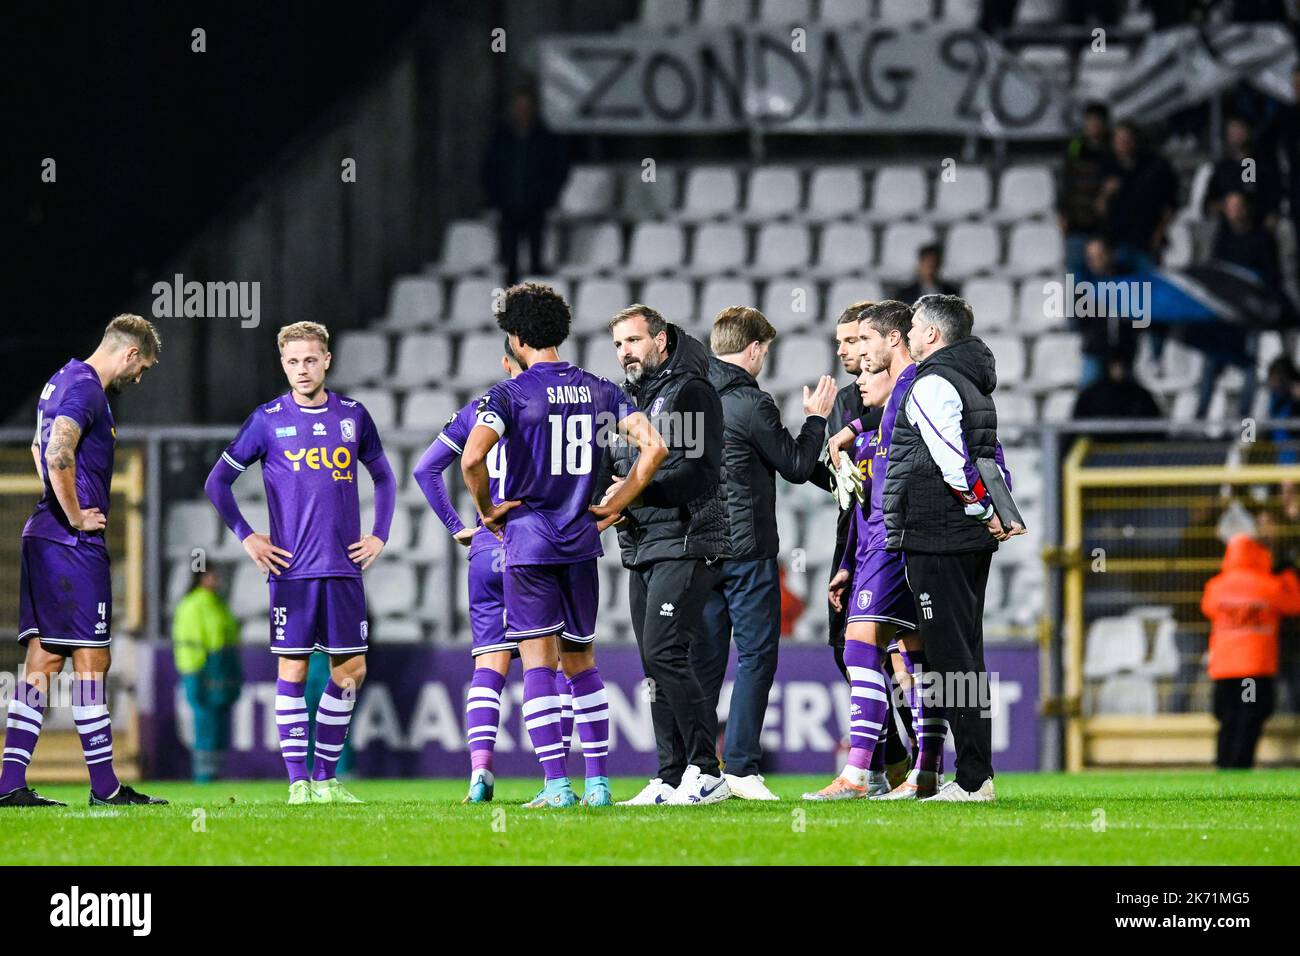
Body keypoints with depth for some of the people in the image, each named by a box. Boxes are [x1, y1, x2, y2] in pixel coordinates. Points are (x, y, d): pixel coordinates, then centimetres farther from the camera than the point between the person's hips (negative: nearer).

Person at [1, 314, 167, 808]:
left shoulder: (63, 380, 18)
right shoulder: (86, 389, -13)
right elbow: (58, 456, -29)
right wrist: (76, 516, -17)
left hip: (42, 539, 10)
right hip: (73, 545, -10)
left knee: (43, 659, 7)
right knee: (91, 660, -5)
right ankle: (105, 787, -2)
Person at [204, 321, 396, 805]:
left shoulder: (353, 416, 9)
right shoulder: (268, 420, 0)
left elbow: (383, 476, 22)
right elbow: (217, 482, 5)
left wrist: (379, 535, 11)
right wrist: (247, 538, -2)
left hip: (344, 566, 3)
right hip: (292, 568, -3)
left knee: (351, 670, 2)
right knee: (293, 669, -3)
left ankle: (326, 779, 12)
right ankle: (298, 781, 1)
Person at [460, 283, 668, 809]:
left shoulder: (508, 394, -7)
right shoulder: (599, 390, 7)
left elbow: (473, 458, -22)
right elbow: (654, 446, 1)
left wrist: (487, 509, -6)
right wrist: (614, 506, 8)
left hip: (528, 543, -5)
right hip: (581, 546, 5)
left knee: (538, 663, -2)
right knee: (581, 662, 14)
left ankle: (556, 784, -8)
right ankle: (598, 781, 11)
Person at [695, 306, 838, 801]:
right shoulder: (750, 403, -13)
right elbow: (796, 467, -4)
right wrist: (816, 418, 10)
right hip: (746, 550, -7)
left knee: (704, 657, 10)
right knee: (755, 654, -1)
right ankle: (741, 767, -7)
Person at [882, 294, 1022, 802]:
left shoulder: (931, 384, -11)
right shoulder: (973, 385, 19)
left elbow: (954, 460, -19)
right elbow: (995, 459, 20)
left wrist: (984, 511, -11)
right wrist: (1000, 515, 12)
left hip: (936, 539, -10)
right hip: (971, 543, 10)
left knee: (951, 658, -8)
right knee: (965, 658, 12)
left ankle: (973, 779, -10)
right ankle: (975, 774, 14)